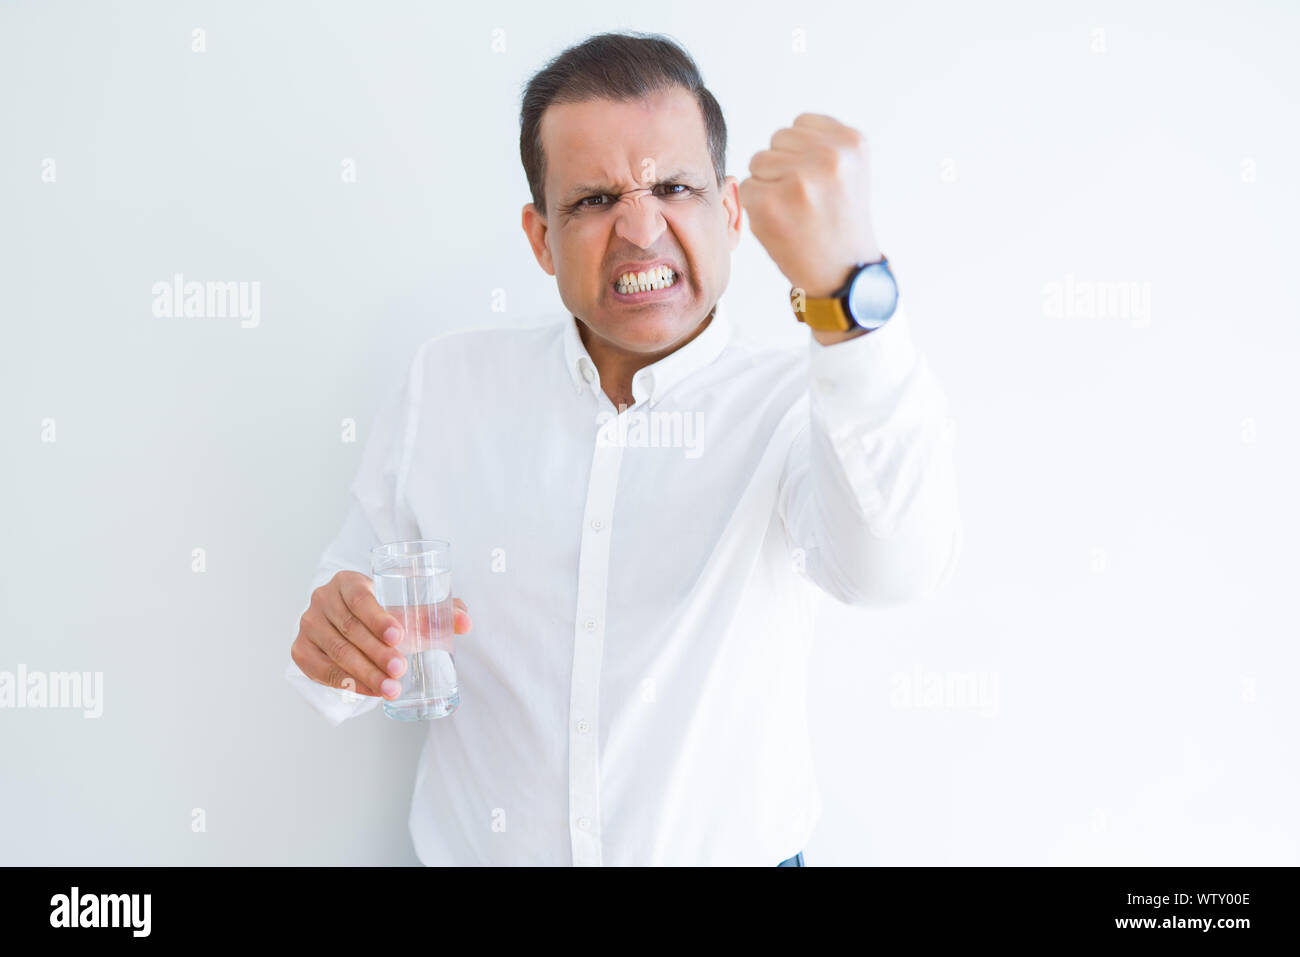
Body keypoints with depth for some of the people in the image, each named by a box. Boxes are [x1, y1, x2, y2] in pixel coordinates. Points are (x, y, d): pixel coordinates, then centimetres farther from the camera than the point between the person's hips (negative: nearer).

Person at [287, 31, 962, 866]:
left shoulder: (799, 406, -16)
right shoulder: (443, 386, -6)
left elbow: (894, 564, -36)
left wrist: (846, 282, -50)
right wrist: (337, 651, -24)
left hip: (727, 848, -1)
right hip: (473, 847, 2)